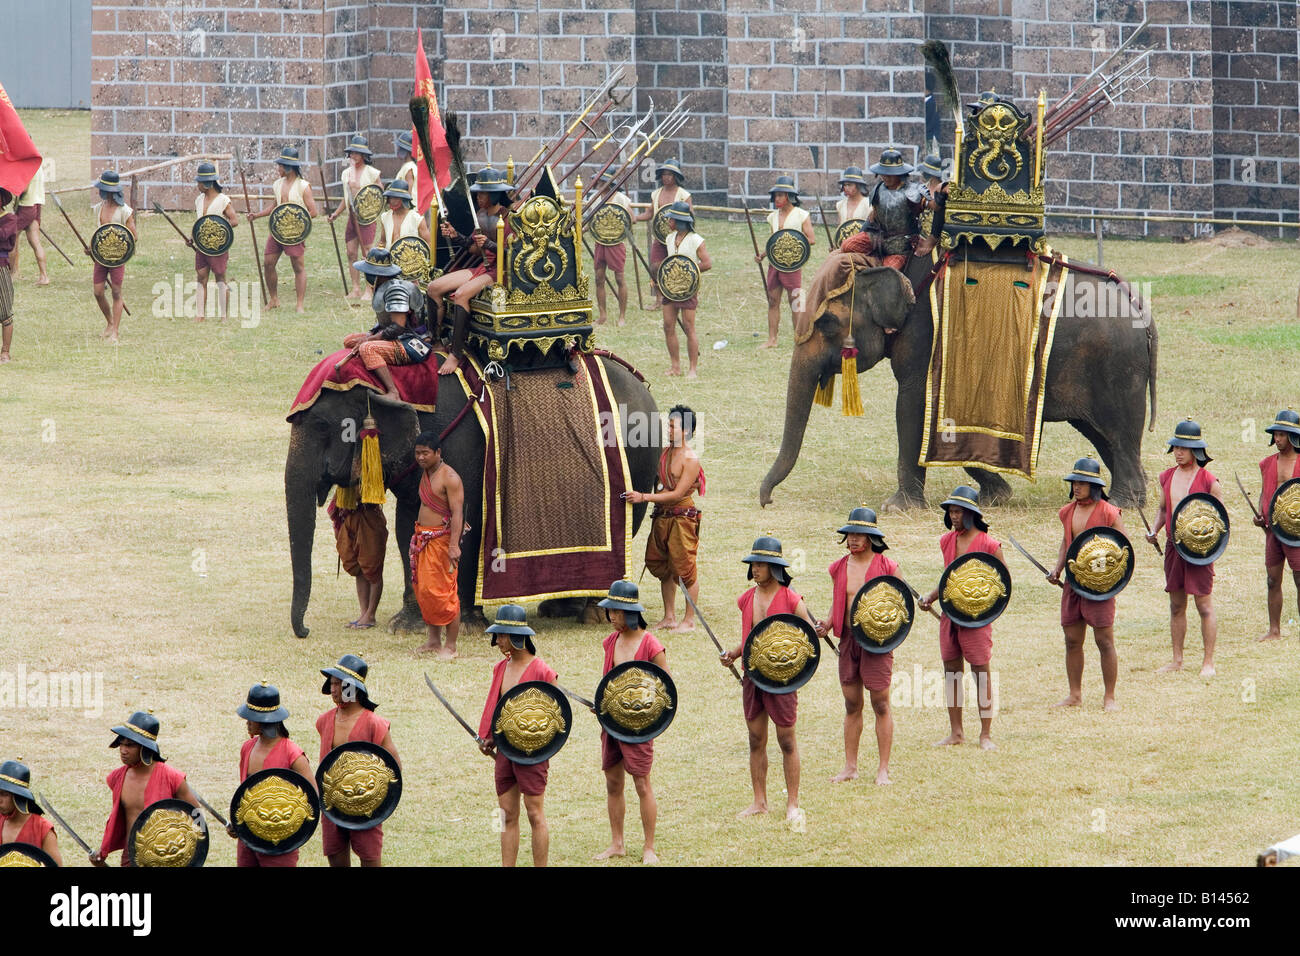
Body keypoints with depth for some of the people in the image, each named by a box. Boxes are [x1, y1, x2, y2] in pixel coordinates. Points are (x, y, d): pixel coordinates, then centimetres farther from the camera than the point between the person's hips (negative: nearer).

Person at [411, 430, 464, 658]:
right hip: (423, 539, 9)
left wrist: (454, 545, -28)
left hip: (441, 538, -9)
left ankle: (450, 646, -5)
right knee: (423, 590, 9)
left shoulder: (449, 477, -13)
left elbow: (457, 513, -19)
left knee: (443, 592, -9)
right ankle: (433, 640, 19)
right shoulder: (425, 474, 15)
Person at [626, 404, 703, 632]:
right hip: (661, 516, 8)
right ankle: (669, 618, 22)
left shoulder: (691, 460, -14)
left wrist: (644, 497, -19)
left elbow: (677, 494, -17)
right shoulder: (665, 452, 10)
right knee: (662, 567, 12)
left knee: (685, 567, -5)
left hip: (682, 517, -8)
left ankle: (689, 620, 2)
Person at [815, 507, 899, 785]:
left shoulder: (886, 566, -4)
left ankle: (883, 769, 6)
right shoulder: (839, 568, 9)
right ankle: (850, 766, 18)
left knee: (880, 704, -1)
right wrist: (827, 624, 2)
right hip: (848, 639, 4)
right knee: (851, 705, 10)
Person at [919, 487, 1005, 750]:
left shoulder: (988, 545, -8)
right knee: (951, 673, 9)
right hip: (950, 615, 6)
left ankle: (986, 735, 5)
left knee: (981, 674, -2)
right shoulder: (947, 541, 9)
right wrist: (931, 596, 5)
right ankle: (956, 733, 19)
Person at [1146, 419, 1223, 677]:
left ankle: (1208, 662, 2)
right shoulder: (1167, 477, 9)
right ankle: (1177, 660, 19)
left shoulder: (1208, 480, -8)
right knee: (1176, 606, 11)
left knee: (1204, 605, -3)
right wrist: (1155, 530, 3)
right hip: (1173, 546, 6)